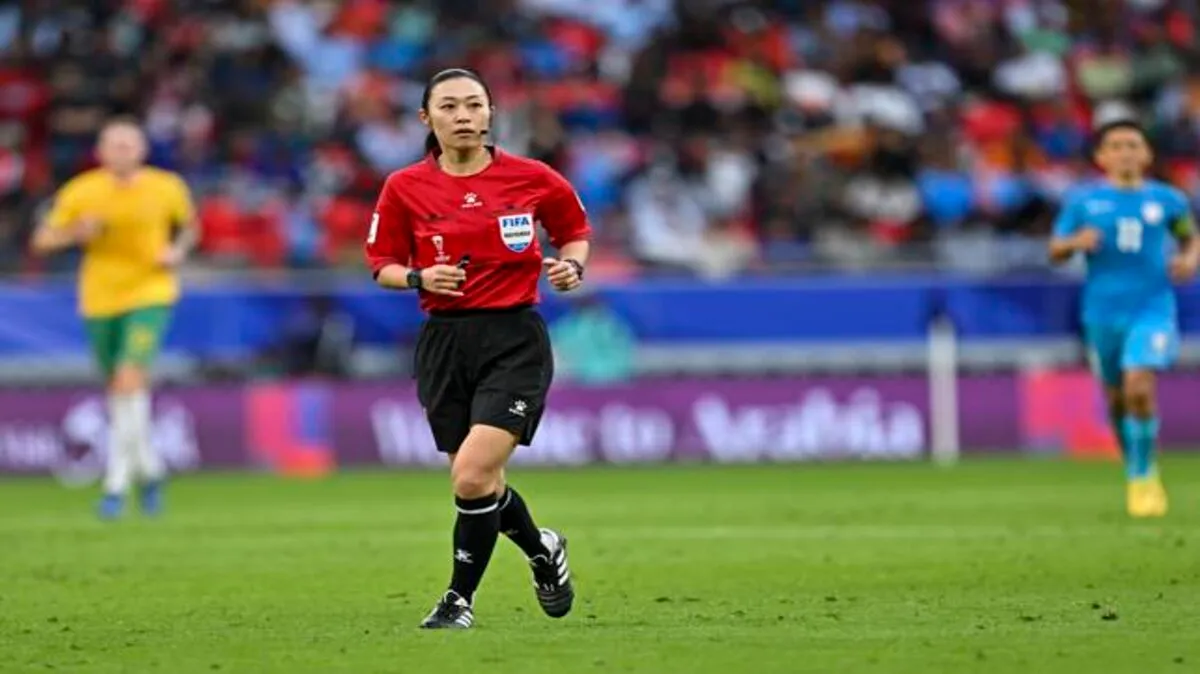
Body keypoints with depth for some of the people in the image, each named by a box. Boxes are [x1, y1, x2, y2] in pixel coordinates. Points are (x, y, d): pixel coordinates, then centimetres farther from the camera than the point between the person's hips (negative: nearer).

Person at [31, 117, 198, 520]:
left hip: (150, 296, -3)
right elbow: (42, 241, -1)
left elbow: (188, 226, 16)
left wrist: (178, 251, -5)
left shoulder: (167, 189, -3)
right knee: (120, 389, 11)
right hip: (100, 301, 3)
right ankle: (149, 467, 36)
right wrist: (77, 232, -19)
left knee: (130, 380, -20)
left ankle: (116, 484, -17)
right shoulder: (80, 192, -4)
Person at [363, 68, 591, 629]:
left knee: (473, 476, -18)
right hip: (444, 344, 3)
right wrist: (419, 277, -12)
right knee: (480, 484, 9)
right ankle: (543, 551, 40)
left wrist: (572, 267, -5)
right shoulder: (405, 188, 0)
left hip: (514, 340, -3)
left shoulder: (532, 179, -2)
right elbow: (382, 266, 8)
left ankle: (460, 598, 1)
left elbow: (575, 229, 15)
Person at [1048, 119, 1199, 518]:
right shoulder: (1084, 202, 2)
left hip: (1152, 309, -2)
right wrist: (1077, 242, -17)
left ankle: (1143, 478, -6)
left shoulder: (1166, 200, 3)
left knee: (1139, 388, -19)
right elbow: (1055, 251, 4)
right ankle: (1136, 471, 31)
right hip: (1103, 312, 2)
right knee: (1117, 397, 10)